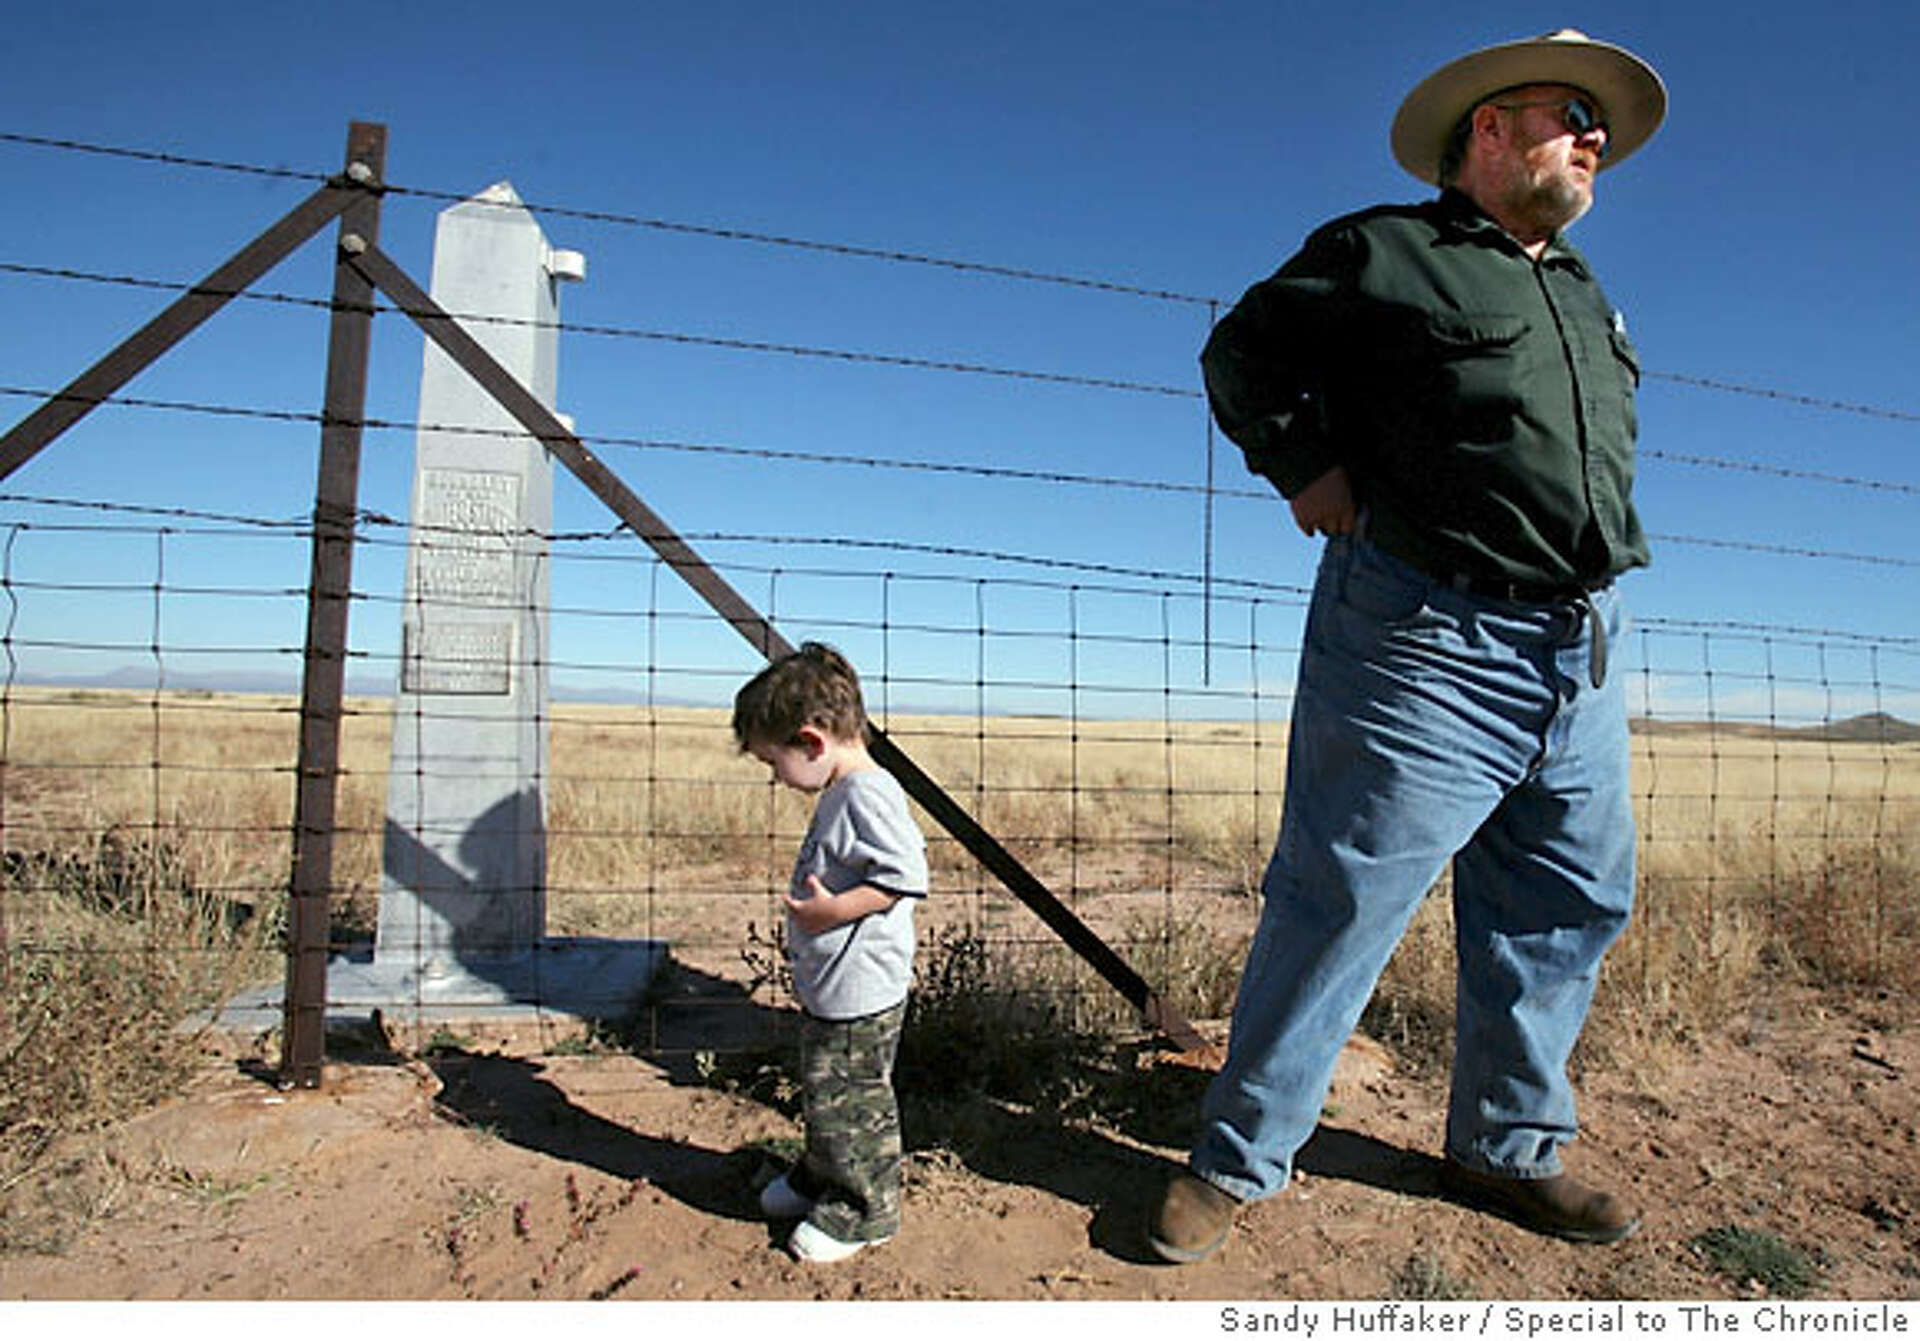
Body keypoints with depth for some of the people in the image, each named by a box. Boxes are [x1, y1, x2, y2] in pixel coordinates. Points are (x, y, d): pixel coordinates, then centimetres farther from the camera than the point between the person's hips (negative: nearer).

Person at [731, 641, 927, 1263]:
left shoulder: (868, 794, -23)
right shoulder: (840, 793, 9)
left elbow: (904, 874, -30)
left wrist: (834, 909, -26)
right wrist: (817, 905, 11)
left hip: (859, 993, -10)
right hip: (831, 989, 10)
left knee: (848, 1099, 5)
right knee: (825, 1092, 25)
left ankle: (863, 1209, 24)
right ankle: (821, 1178, 44)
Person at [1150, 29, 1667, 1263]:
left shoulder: (1588, 297, 24)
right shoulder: (1385, 252, 3)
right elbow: (1245, 350, 7)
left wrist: (1587, 565, 18)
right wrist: (1310, 468, -5)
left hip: (1584, 656, 9)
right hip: (1430, 643, -8)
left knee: (1568, 907, 12)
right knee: (1344, 900, -8)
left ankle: (1507, 1150, 29)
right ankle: (1241, 1158, 8)